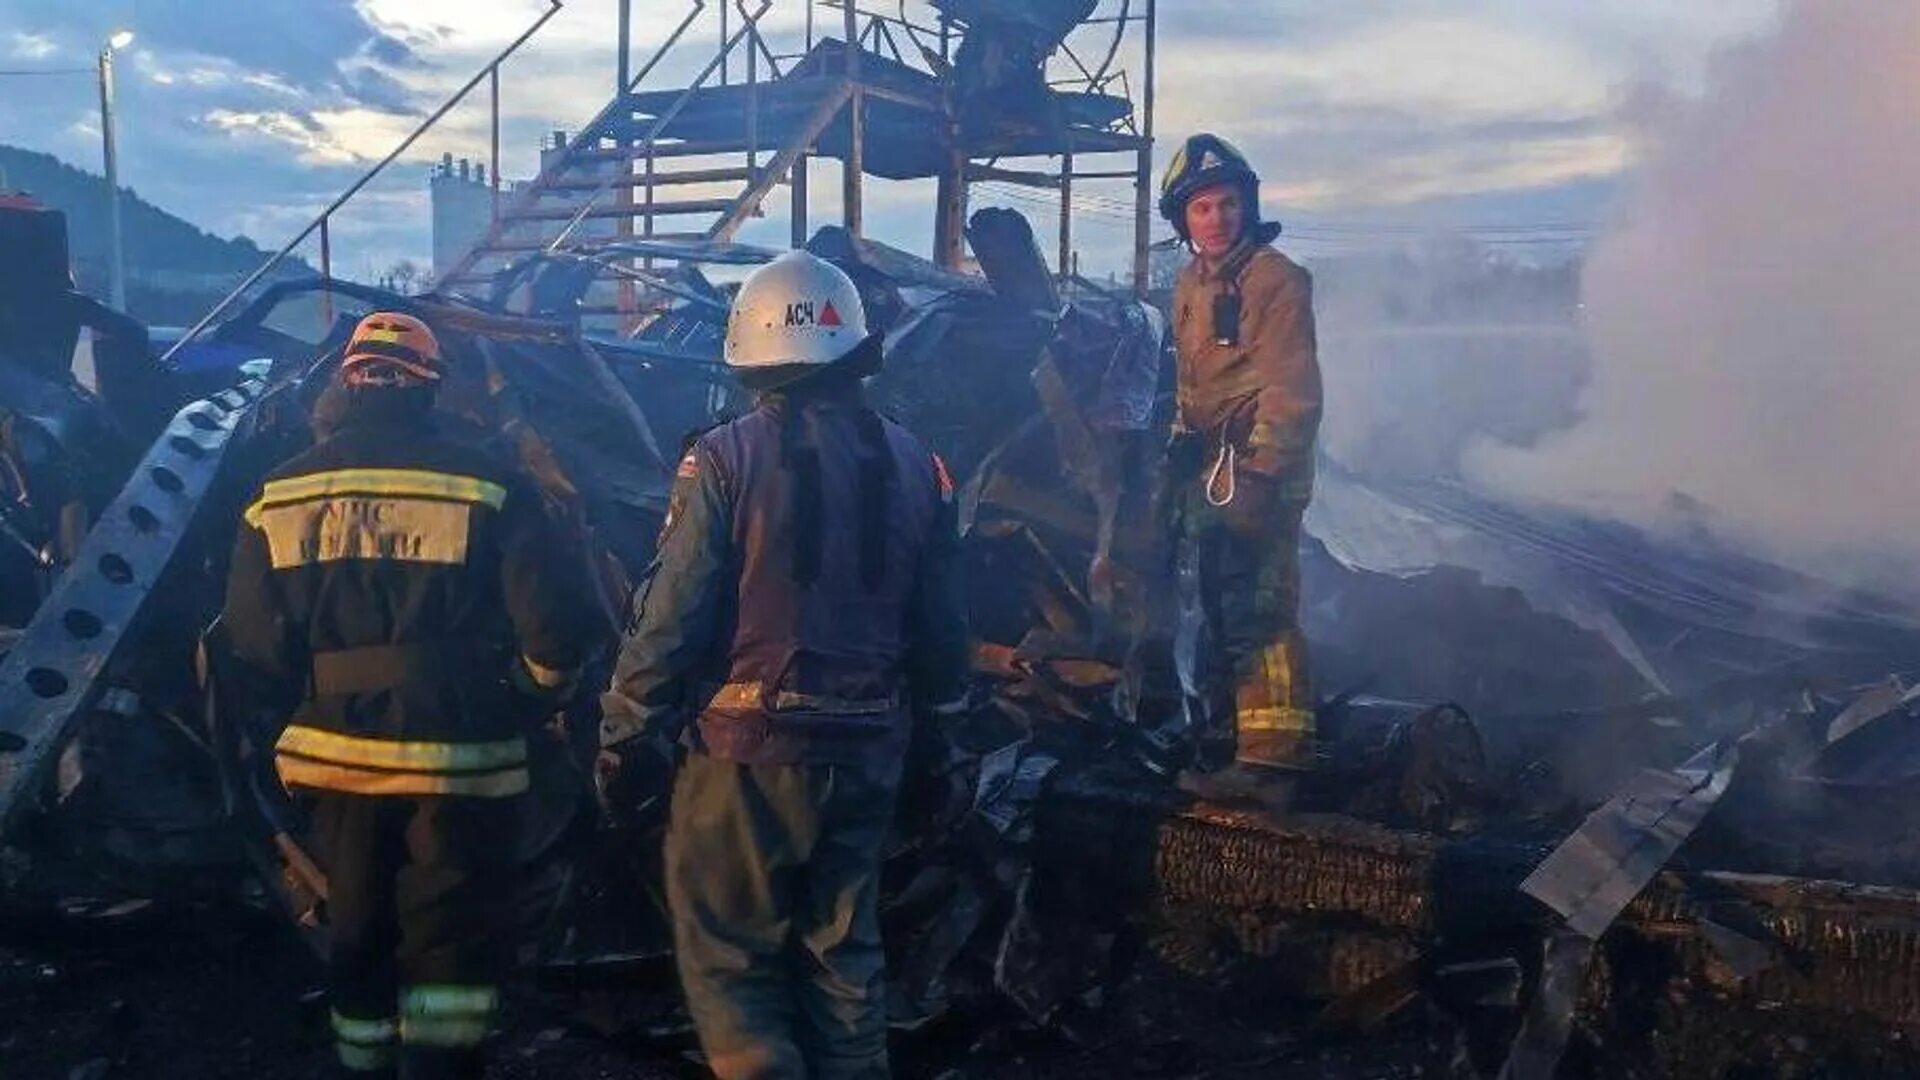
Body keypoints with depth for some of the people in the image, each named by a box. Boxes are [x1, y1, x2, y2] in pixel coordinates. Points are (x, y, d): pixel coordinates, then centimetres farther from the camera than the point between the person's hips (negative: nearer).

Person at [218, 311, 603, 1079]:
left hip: (338, 760, 4)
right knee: (456, 941, 6)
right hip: (458, 760, -4)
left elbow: (253, 648, 3)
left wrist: (292, 728, 17)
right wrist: (525, 703, 4)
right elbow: (558, 622, -13)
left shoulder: (279, 497, 2)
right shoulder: (484, 485, -9)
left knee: (359, 938, 20)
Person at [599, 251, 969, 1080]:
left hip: (749, 749, -5)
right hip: (866, 751, 5)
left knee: (726, 958, 8)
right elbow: (940, 623, 7)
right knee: (843, 951, 18)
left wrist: (625, 737, -2)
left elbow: (671, 619, -12)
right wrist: (940, 709, 22)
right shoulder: (913, 464, 4)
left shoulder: (726, 459, -11)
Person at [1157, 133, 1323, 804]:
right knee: (1212, 610, 17)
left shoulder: (1275, 280, -11)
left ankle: (1270, 761, -11)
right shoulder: (1189, 286, 16)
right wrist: (1181, 450, 18)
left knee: (1256, 610, -14)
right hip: (1208, 471, 9)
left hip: (1260, 469, -9)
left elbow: (1292, 390, -18)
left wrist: (1259, 475, -24)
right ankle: (1217, 738, 30)